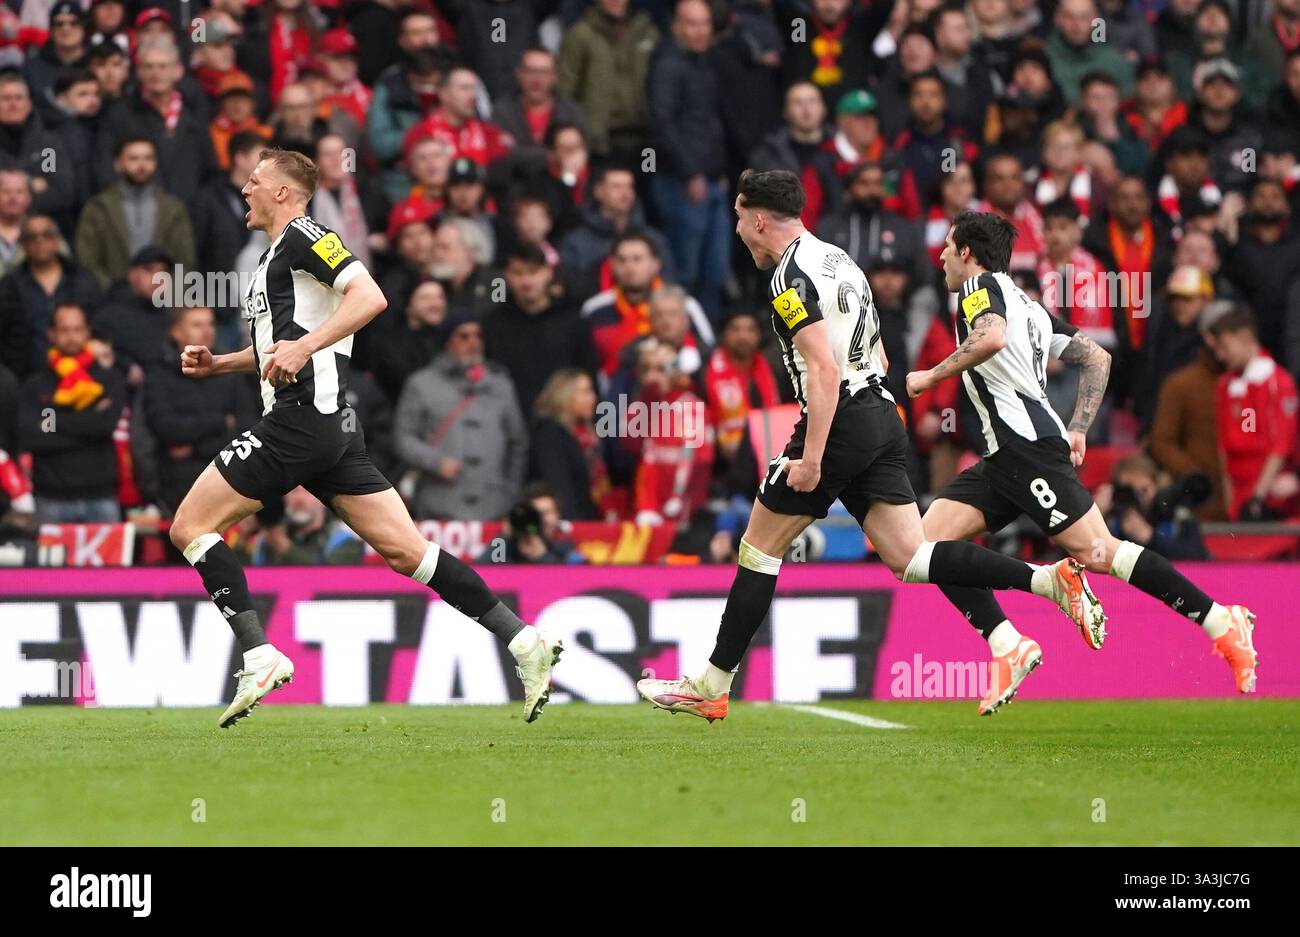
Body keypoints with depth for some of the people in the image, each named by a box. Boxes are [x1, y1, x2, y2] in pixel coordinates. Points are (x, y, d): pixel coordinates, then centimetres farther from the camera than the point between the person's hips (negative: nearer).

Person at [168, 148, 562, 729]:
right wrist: (216, 364, 24)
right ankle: (524, 641, -4)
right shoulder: (275, 255, 25)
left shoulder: (303, 235, -5)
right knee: (404, 550, 3)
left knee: (190, 527, -5)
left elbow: (369, 296, -19)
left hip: (301, 418, -10)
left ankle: (259, 657, -13)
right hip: (333, 425, 10)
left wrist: (304, 346, -27)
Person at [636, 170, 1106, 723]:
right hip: (882, 417, 8)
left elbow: (824, 368, -21)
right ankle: (1048, 579, -16)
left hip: (840, 423, -8)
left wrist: (812, 456, -22)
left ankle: (710, 688, 8)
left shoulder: (791, 276, -10)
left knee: (759, 551, 4)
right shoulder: (838, 259, 19)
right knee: (910, 560, 0)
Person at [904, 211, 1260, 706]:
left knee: (1097, 552, -14)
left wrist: (931, 376, -13)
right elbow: (1098, 358, 27)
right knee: (930, 539, 0)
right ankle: (1007, 646, -9)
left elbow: (992, 336, -24)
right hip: (1003, 455, 10)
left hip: (1027, 442, -10)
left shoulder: (981, 286, 0)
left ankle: (1220, 621, -12)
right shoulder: (1026, 305, 26)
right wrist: (1078, 429, 23)